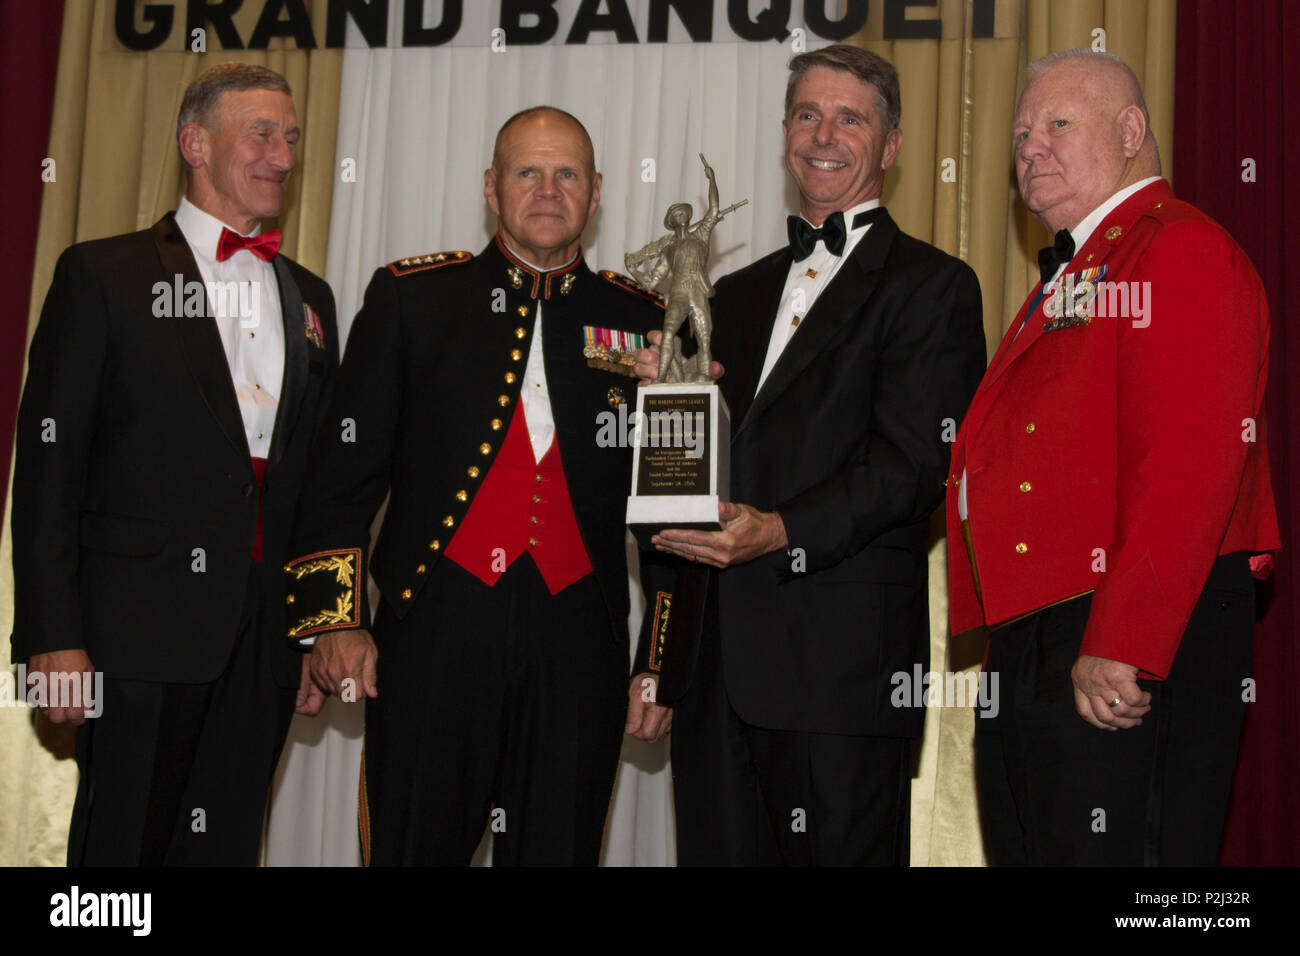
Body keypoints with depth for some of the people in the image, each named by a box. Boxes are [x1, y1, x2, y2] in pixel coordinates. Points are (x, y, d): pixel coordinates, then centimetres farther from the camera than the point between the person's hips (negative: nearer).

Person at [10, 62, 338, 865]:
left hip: (265, 646, 5)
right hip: (142, 636, -4)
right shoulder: (103, 275, 0)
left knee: (226, 846, 10)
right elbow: (49, 463, -5)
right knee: (123, 845, 3)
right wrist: (53, 636, -12)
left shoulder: (309, 296, 16)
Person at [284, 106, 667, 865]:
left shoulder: (641, 323, 10)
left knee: (559, 849, 8)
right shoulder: (410, 297, 6)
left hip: (579, 655, 2)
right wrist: (335, 618, -2)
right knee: (415, 846, 5)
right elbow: (346, 471, 4)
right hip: (435, 634, -1)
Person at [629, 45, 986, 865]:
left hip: (843, 664, -6)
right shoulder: (740, 294, 21)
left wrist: (782, 533, -23)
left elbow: (912, 466, -12)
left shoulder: (931, 286, 0)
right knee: (720, 850, 11)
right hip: (717, 664, 6)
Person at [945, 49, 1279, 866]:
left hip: (1135, 652, -10)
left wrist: (1118, 648, -24)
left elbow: (1189, 469, -21)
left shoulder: (1182, 252, -9)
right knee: (1030, 847, 16)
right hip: (1033, 642, 10)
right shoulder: (1072, 273, 22)